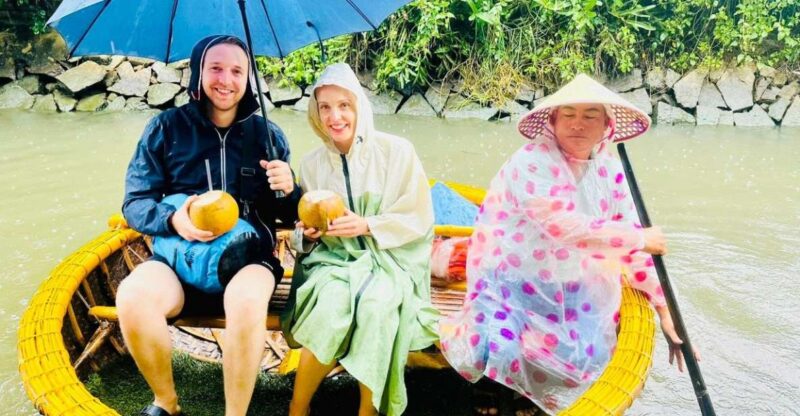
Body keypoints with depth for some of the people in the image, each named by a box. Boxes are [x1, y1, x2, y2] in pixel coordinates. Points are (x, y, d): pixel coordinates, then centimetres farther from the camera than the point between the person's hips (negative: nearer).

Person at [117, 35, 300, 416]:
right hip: (179, 256, 1)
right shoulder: (167, 127, 5)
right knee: (132, 297, -31)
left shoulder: (267, 134, 7)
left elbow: (288, 215, 10)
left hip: (249, 259, -1)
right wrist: (172, 219, -19)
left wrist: (288, 191, -14)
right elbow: (135, 202, 3)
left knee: (246, 299, -36)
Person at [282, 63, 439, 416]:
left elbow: (418, 219, -4)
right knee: (332, 302, -32)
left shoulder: (396, 151, -4)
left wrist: (367, 225, -18)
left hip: (390, 258, -2)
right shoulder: (312, 164, 7)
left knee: (375, 304, -35)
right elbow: (306, 228, 16)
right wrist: (309, 230, -8)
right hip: (334, 258, 2)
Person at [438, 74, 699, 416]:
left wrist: (665, 310, 2)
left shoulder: (610, 170, 2)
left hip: (574, 291, 6)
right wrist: (641, 237, -17)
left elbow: (633, 248, 5)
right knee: (499, 355, -25)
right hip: (515, 286, -5)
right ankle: (470, 333, 13)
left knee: (583, 363, -12)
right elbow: (565, 227, -28)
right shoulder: (532, 162, -19)